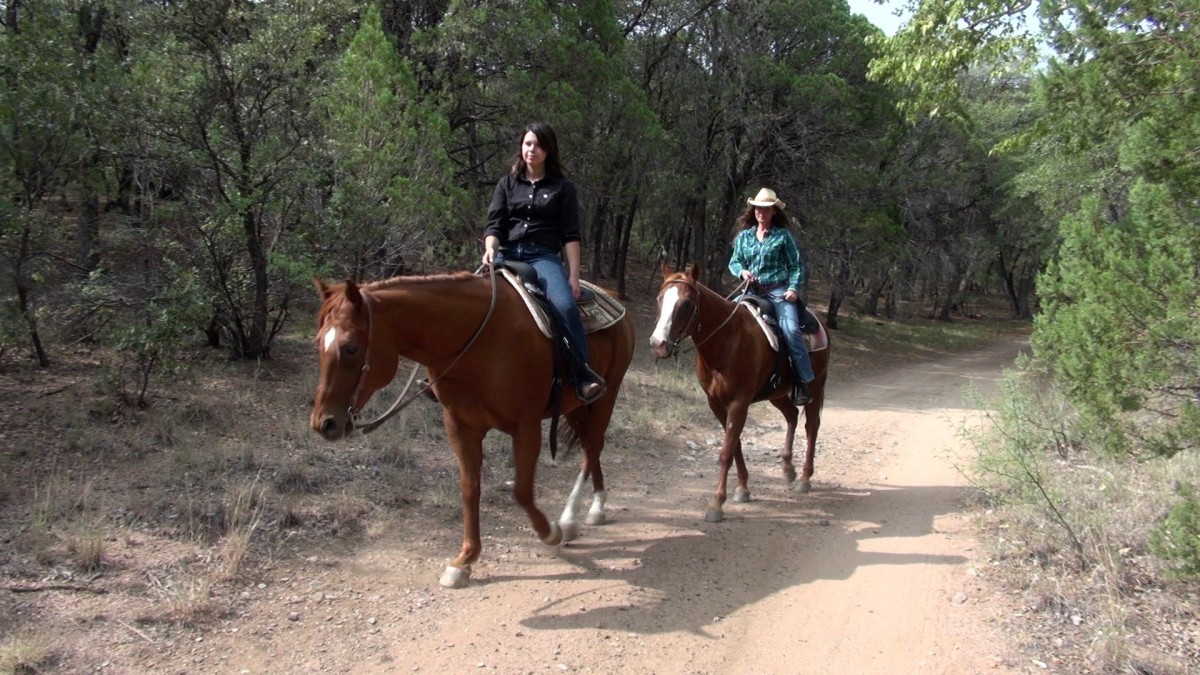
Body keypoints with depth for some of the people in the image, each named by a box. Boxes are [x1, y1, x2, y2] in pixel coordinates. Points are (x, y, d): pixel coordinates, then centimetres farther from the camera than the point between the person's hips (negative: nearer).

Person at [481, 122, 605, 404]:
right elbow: (494, 224, 7)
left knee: (565, 305, -31)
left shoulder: (563, 188, 11)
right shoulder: (507, 184, 17)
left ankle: (583, 376, -25)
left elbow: (570, 236, 4)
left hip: (544, 257, -3)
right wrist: (490, 249, -15)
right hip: (507, 254, 3)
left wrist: (573, 276, -6)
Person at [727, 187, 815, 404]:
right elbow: (734, 262, 15)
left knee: (790, 329, -25)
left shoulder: (783, 235, 4)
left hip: (779, 291, -4)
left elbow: (797, 266, 3)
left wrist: (794, 288, -12)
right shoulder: (744, 236, 13)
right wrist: (742, 271, -8)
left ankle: (803, 381, -20)